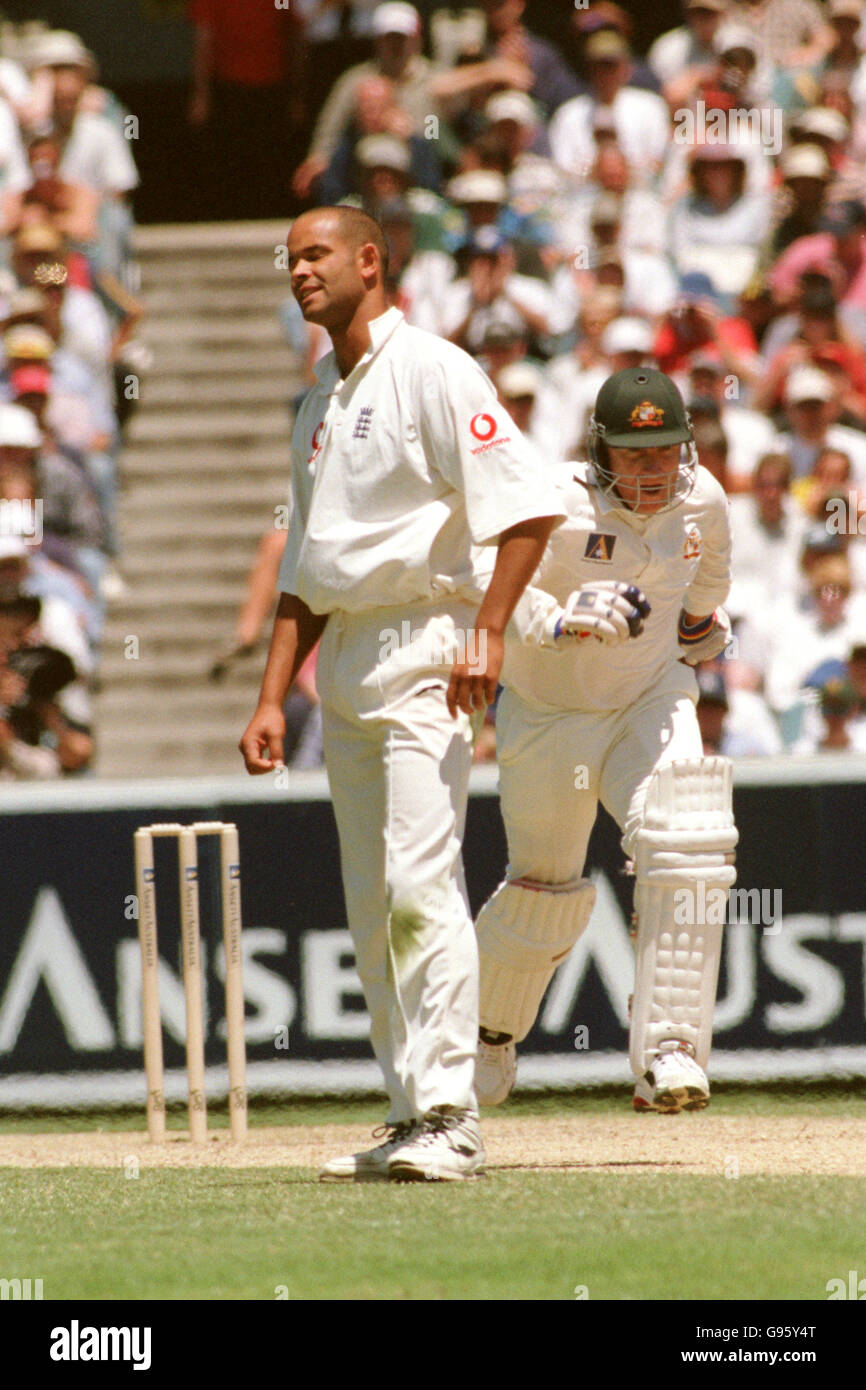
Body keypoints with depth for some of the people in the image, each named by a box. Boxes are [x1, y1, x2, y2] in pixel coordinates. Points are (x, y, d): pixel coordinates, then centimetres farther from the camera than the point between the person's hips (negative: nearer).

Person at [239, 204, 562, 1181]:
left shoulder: (431, 372, -8)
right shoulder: (319, 404, 19)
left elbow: (527, 505, -16)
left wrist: (487, 634, -22)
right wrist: (272, 696, 14)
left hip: (424, 655, -9)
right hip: (343, 663, 9)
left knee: (419, 882, -17)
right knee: (369, 905, 8)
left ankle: (449, 1117, -20)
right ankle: (411, 1122, 11)